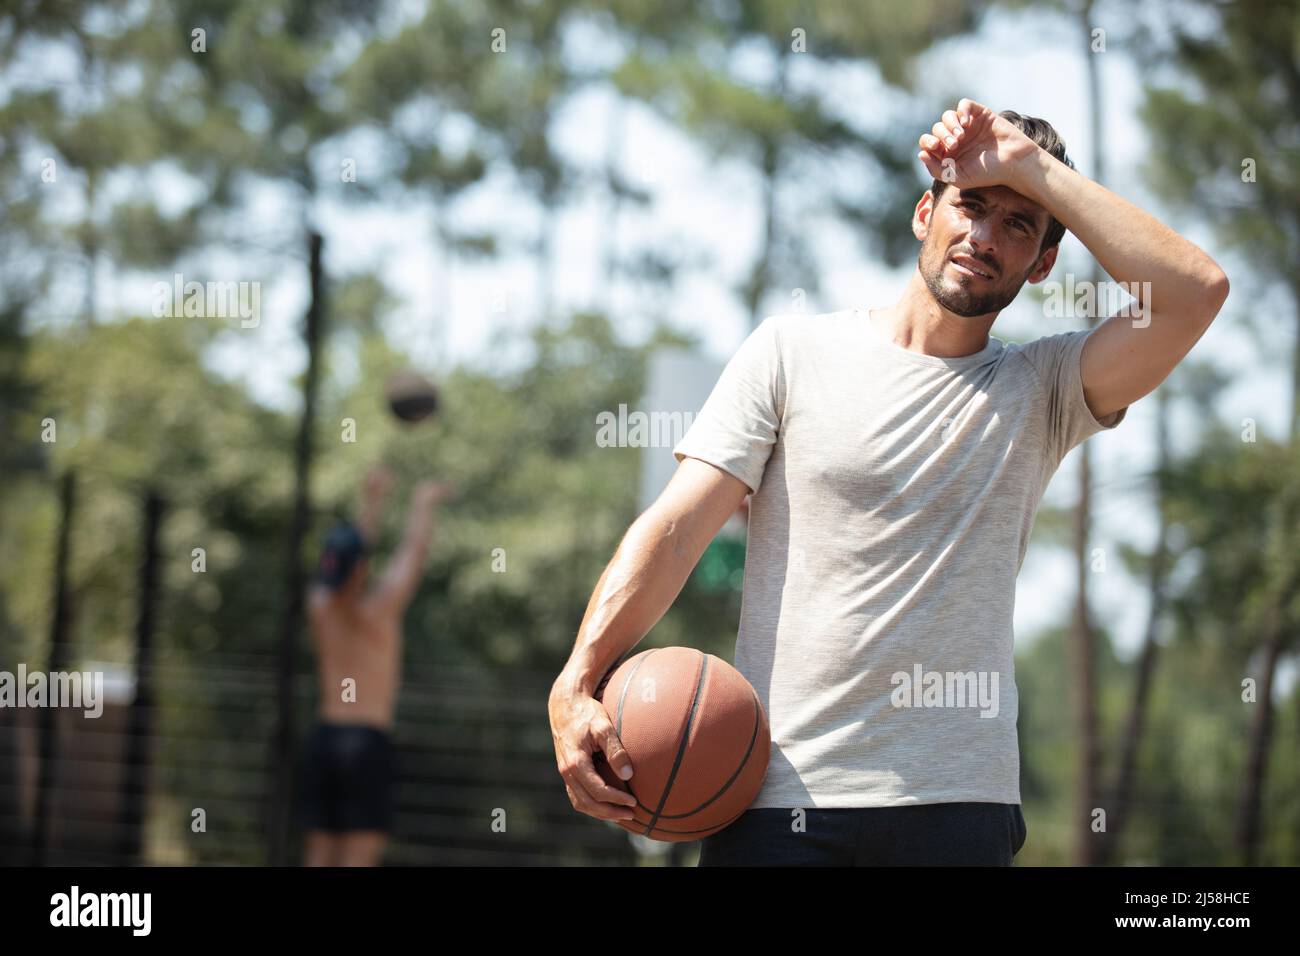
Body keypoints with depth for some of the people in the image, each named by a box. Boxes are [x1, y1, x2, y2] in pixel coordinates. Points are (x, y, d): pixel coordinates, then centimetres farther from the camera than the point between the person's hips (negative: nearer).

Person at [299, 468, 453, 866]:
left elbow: (349, 552, 21)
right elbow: (415, 548, 5)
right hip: (369, 739, -6)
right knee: (359, 859, -9)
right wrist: (423, 502, 22)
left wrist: (373, 500, 32)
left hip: (324, 736, 6)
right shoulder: (379, 607, -8)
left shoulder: (319, 606, 5)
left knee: (319, 857, 6)